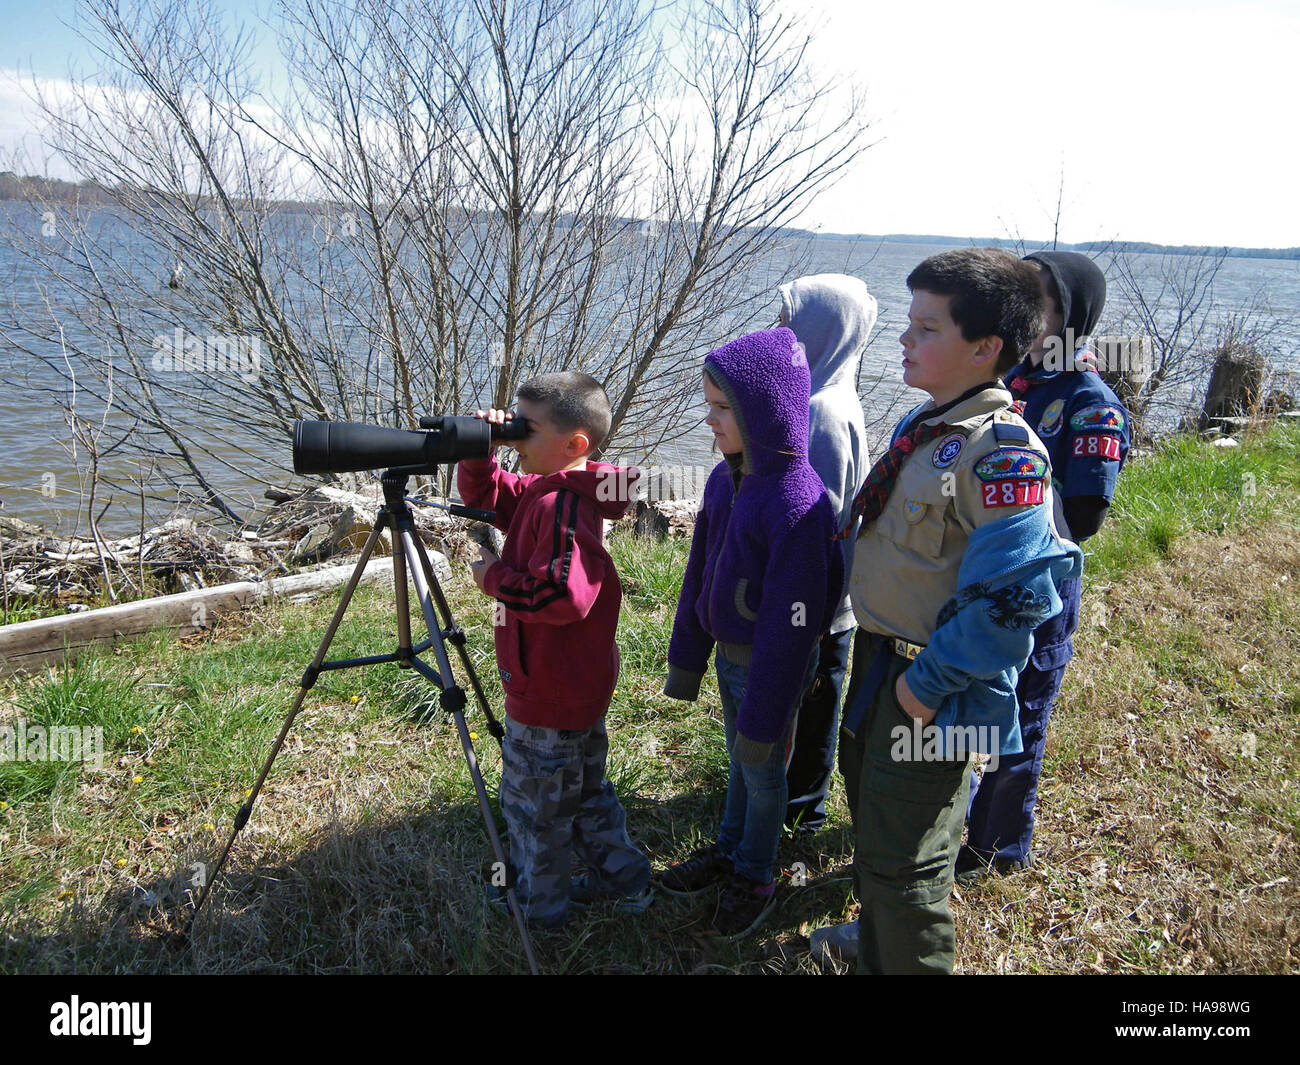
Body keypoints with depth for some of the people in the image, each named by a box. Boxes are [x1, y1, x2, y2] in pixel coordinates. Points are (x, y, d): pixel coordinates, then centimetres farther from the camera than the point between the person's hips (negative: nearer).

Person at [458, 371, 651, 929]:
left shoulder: (563, 506, -27)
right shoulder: (542, 491, 4)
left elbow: (564, 592, -37)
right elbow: (485, 494, 16)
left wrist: (496, 580, -23)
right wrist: (477, 450, -4)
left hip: (549, 695, -10)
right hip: (581, 687, 10)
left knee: (532, 800, 12)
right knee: (584, 787, 25)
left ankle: (539, 903, 32)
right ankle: (624, 878, 40)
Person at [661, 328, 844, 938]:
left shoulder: (797, 503, -29)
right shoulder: (723, 481, -3)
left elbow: (790, 625, -26)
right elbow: (699, 575, 7)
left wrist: (763, 719, -19)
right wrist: (686, 660, 12)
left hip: (771, 665, -7)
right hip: (728, 655, 7)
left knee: (761, 770, 14)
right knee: (738, 761, 25)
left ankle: (755, 877, 37)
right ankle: (727, 853, 46)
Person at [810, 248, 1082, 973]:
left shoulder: (1003, 455, -24)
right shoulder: (923, 426, 5)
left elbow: (1012, 597, -27)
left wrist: (929, 682, -21)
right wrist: (873, 646, 16)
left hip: (930, 686, -9)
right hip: (879, 654, 10)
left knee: (901, 849, 6)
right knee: (868, 800, 27)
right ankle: (878, 935, 51)